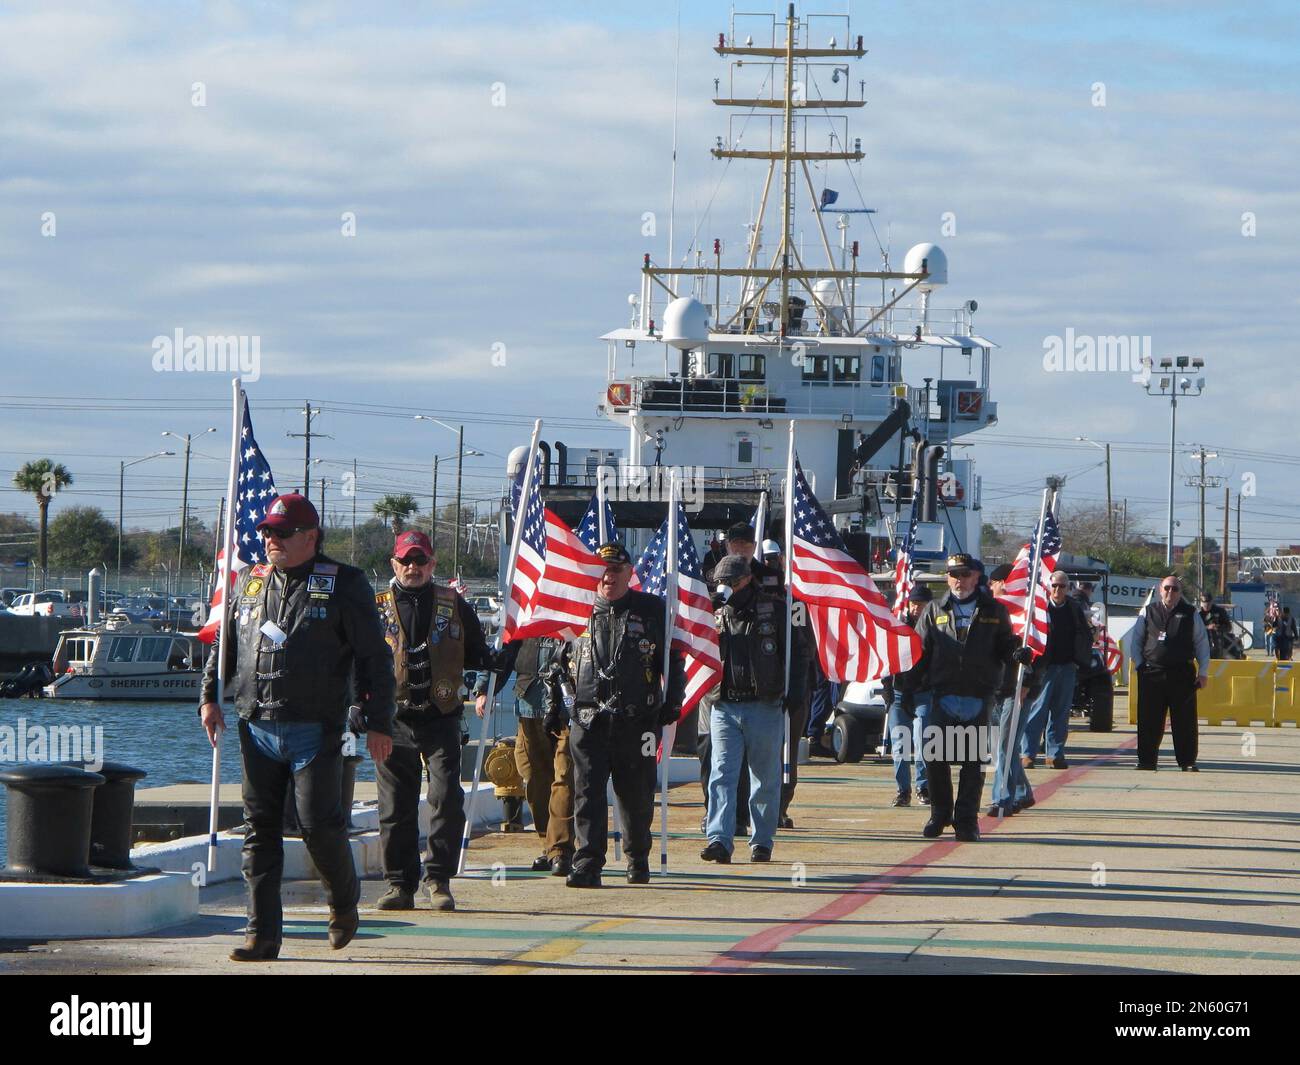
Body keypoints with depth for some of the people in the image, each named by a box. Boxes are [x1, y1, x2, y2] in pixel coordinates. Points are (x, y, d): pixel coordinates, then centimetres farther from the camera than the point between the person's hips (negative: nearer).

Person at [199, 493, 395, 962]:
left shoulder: (343, 585, 0)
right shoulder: (250, 583, 14)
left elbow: (374, 658, -1)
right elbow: (223, 646, 24)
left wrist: (379, 722, -5)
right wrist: (209, 696, 12)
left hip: (316, 730, -5)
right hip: (257, 728, 5)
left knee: (319, 822, -10)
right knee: (259, 831, 3)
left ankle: (344, 902, 18)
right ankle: (262, 934, 6)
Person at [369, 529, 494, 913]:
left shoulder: (454, 607, 10)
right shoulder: (376, 609, 9)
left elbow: (478, 654, 17)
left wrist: (483, 690, 1)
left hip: (441, 720, 0)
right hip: (394, 722, 0)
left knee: (447, 802, -10)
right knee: (396, 808, 1)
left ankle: (438, 879, -1)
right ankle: (400, 883, 8)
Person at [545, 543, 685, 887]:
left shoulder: (651, 611, 6)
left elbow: (673, 661, 11)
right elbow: (558, 666, 20)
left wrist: (672, 703, 3)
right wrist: (554, 709, 16)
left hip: (637, 720, -1)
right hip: (587, 719, 1)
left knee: (636, 795, 7)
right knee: (587, 794, -8)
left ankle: (638, 859, 24)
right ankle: (587, 865, -10)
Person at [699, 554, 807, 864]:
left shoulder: (775, 611, 2)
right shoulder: (716, 615, 11)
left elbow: (797, 655, 4)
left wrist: (794, 694, -6)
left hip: (765, 707, -2)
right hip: (724, 707, 2)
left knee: (766, 778, 5)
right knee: (722, 775, -8)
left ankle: (762, 842, 14)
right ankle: (719, 841, -15)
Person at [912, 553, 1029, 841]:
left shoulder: (994, 611, 10)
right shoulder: (934, 611, 12)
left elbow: (1005, 645, 12)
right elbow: (919, 650, 10)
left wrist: (1017, 653, -11)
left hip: (979, 698, -1)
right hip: (942, 696, 1)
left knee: (973, 763, 1)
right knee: (935, 758, 0)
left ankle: (966, 820, 8)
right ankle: (940, 814, 16)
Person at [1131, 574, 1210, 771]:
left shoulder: (1191, 614, 7)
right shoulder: (1148, 613, 9)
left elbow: (1202, 644, 9)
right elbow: (1136, 641, 14)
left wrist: (1203, 672, 3)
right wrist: (1139, 665, 2)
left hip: (1182, 675, -1)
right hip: (1151, 673, 1)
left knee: (1184, 721, 0)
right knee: (1149, 721, 2)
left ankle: (1187, 762, 5)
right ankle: (1146, 760, 9)